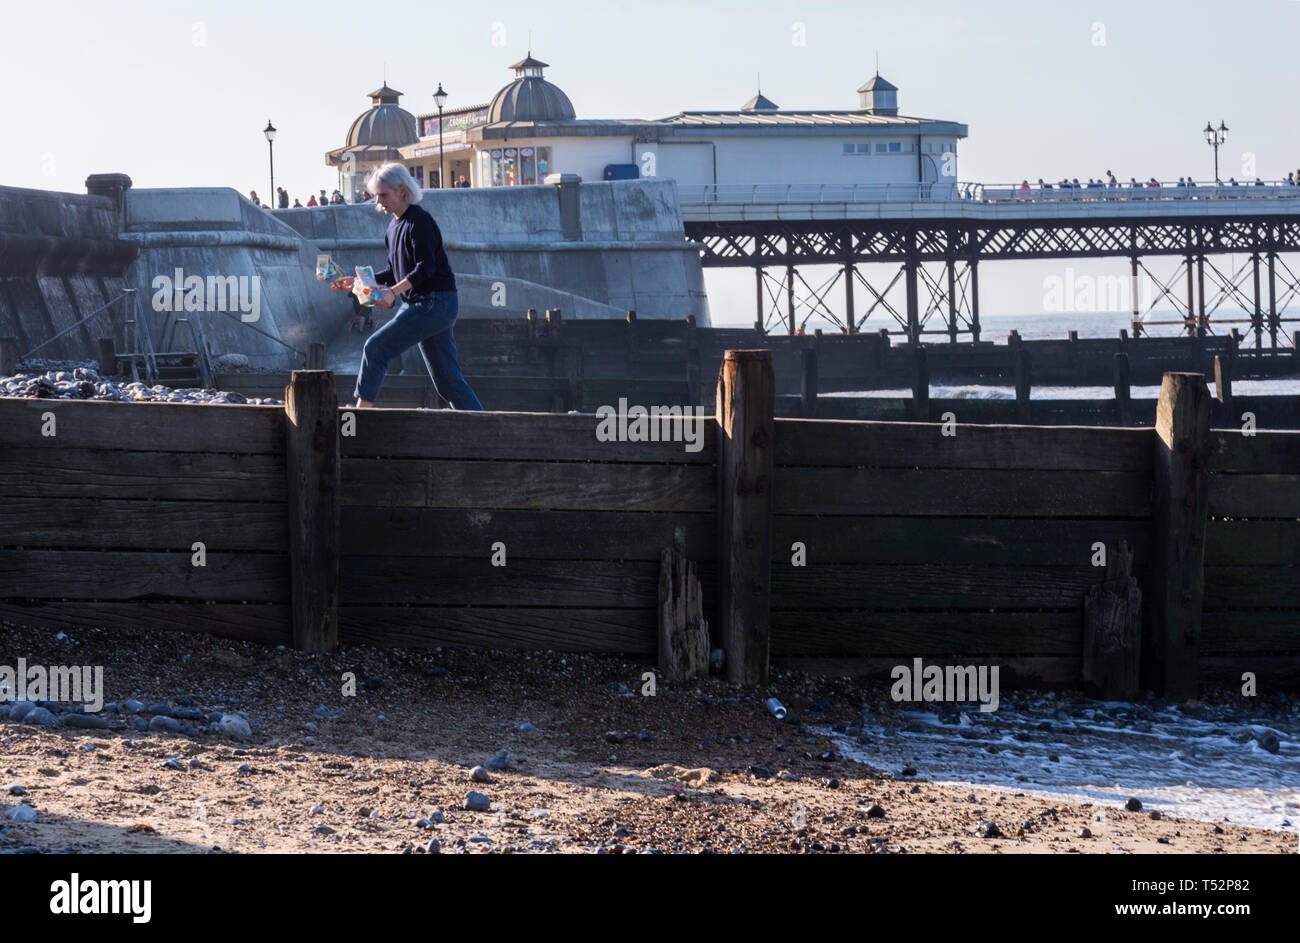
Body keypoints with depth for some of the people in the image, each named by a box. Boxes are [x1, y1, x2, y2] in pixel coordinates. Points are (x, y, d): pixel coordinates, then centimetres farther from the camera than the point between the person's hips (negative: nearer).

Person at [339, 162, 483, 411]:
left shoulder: (419, 222, -12)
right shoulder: (394, 226, 16)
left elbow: (426, 267, -22)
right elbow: (395, 272, 22)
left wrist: (394, 291, -33)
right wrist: (360, 282, 11)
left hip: (435, 304, -9)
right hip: (417, 304, 9)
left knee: (376, 348, -14)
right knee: (448, 381, 6)